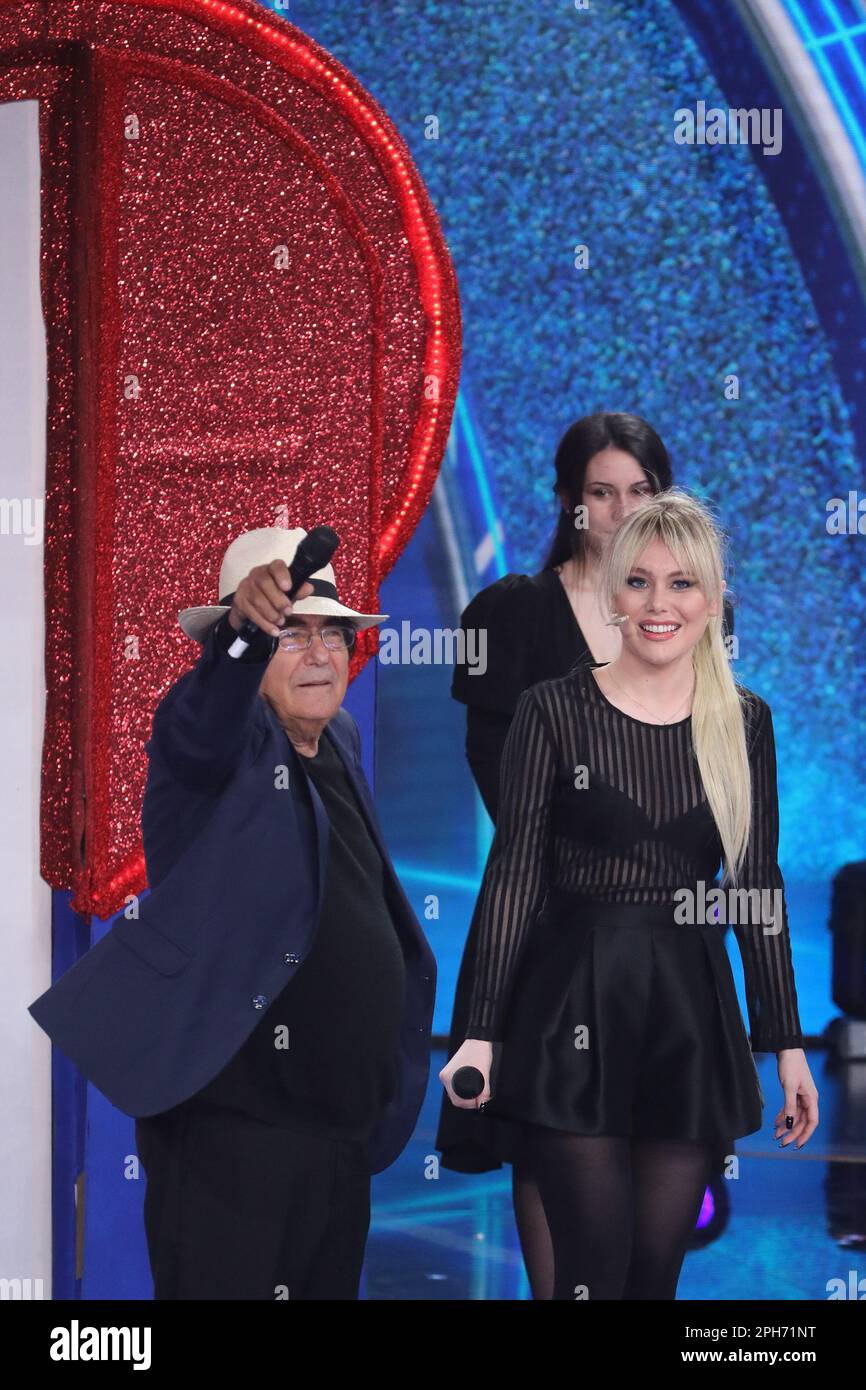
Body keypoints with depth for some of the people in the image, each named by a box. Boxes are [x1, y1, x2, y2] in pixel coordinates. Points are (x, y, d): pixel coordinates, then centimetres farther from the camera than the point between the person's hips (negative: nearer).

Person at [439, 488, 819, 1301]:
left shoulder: (746, 724, 6)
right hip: (573, 1001, -3)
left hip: (691, 1012, 3)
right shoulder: (555, 709, -3)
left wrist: (787, 1044, 7)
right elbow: (513, 870, -5)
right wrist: (481, 1032, -11)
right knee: (594, 1263, -4)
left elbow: (758, 890, 9)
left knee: (658, 1264, 6)